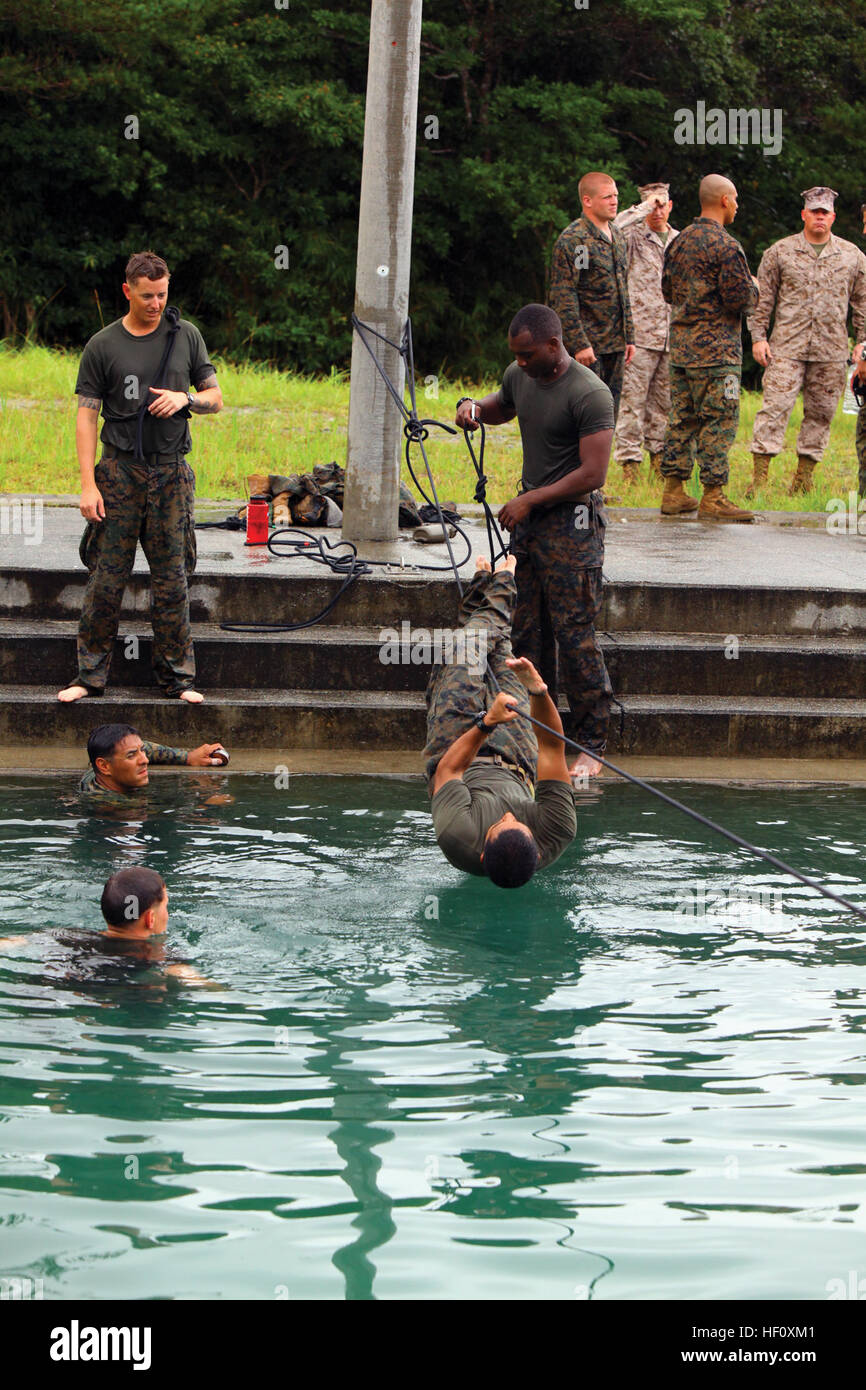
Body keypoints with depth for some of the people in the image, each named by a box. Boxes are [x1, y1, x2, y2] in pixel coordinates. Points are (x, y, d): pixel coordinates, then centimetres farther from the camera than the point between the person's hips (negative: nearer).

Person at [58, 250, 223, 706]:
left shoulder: (186, 335, 8)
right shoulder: (103, 345, 0)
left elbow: (215, 399, 14)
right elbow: (86, 416, 0)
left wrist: (185, 399, -10)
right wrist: (88, 484, -9)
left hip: (172, 474, 2)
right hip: (120, 471, -2)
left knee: (172, 580, 3)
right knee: (106, 579, -3)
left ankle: (177, 677, 10)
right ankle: (90, 674, 5)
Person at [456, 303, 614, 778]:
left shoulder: (589, 394, -18)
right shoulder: (519, 377, 5)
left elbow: (592, 474, -20)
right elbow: (502, 407, 29)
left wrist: (530, 501, -16)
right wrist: (474, 407, 5)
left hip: (571, 522, -8)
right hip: (528, 517, 8)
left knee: (574, 634, -9)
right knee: (528, 632, 9)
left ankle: (591, 744, -3)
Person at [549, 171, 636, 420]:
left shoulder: (618, 238, 16)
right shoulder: (572, 240, -11)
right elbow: (563, 298, -15)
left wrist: (628, 337, 18)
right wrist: (579, 344, -19)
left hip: (614, 344, 8)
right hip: (587, 346, -8)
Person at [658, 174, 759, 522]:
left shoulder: (678, 242, 11)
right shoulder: (725, 246, -15)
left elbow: (668, 291, 19)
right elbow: (740, 298, -18)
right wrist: (753, 288, 3)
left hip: (681, 346, 8)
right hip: (716, 349, -8)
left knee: (682, 418, 11)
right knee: (720, 420, -5)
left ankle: (673, 492, 13)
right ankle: (713, 498, -6)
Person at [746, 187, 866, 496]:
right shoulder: (780, 252, 6)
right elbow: (763, 298, 7)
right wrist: (758, 336, 0)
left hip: (831, 351, 2)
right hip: (787, 347, -2)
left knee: (820, 412, 4)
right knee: (775, 406, -11)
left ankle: (804, 475, 13)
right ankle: (760, 473, -11)